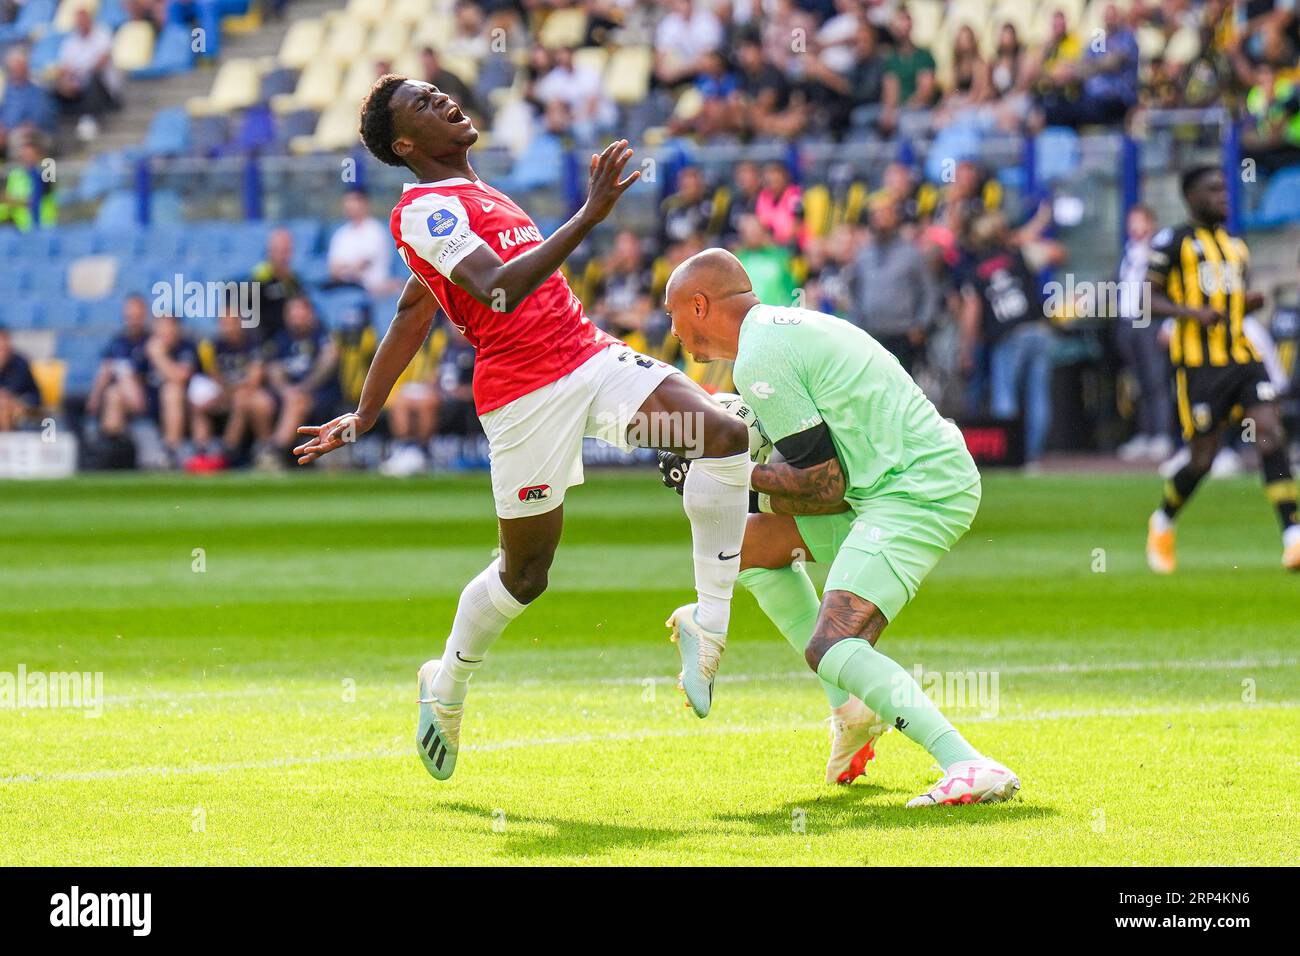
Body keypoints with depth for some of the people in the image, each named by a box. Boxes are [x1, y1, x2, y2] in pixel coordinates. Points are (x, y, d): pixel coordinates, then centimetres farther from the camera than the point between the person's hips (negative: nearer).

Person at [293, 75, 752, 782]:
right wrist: (590, 215, -30)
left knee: (725, 434, -15)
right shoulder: (423, 212, -10)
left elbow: (412, 312, 26)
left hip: (591, 358, 8)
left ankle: (707, 623, -6)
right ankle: (446, 689, 31)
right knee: (525, 575, 3)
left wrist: (364, 417, 28)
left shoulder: (471, 196, 20)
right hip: (525, 392, -8)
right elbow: (499, 291, -26)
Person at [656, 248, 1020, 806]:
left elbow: (825, 486, -13)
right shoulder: (786, 327, 19)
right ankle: (851, 708, 16)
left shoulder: (759, 360, -12)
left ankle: (970, 769, -33)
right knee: (750, 543, 19)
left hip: (915, 496, -10)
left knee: (831, 649, -20)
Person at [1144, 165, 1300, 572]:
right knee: (1203, 458, -2)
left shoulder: (1236, 246, 20)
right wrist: (1193, 312, -17)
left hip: (1243, 356, 5)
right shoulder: (1172, 241, 1)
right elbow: (1148, 298, -2)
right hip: (1199, 363, -5)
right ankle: (1162, 523, 27)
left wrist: (1252, 302, 4)